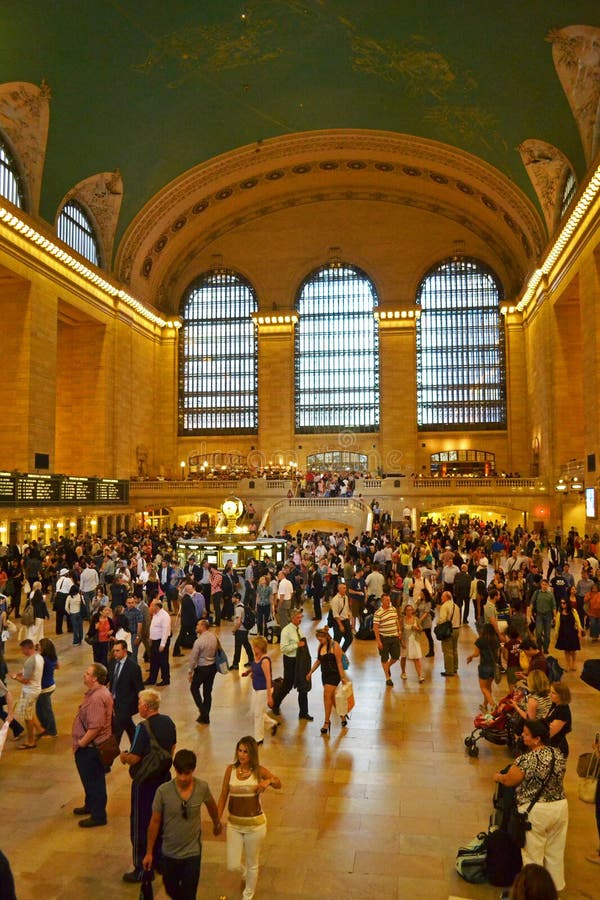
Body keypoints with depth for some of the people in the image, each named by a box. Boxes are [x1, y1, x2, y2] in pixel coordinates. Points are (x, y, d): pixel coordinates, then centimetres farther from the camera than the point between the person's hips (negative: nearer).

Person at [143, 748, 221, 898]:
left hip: (193, 852, -1)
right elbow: (155, 822, -9)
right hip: (170, 852, 1)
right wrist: (149, 852, -2)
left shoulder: (202, 788, -18)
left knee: (188, 895, 4)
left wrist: (217, 824, 20)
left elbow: (211, 806, 4)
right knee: (172, 891, 22)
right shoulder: (163, 791, -22)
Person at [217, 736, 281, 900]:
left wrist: (269, 781, -46)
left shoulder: (259, 771, -15)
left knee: (252, 864, 15)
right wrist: (217, 820, -3)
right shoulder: (230, 770, -10)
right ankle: (245, 871, 45)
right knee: (232, 866, 8)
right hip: (234, 824, 2)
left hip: (255, 824, -2)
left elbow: (278, 784, -25)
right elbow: (223, 796, -2)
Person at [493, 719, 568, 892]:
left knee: (533, 855, 11)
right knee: (555, 852, 23)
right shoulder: (559, 755, -2)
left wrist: (498, 776, 10)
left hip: (535, 811, -6)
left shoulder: (526, 759, -22)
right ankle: (556, 886, 37)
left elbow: (509, 781, -10)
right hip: (560, 807, 6)